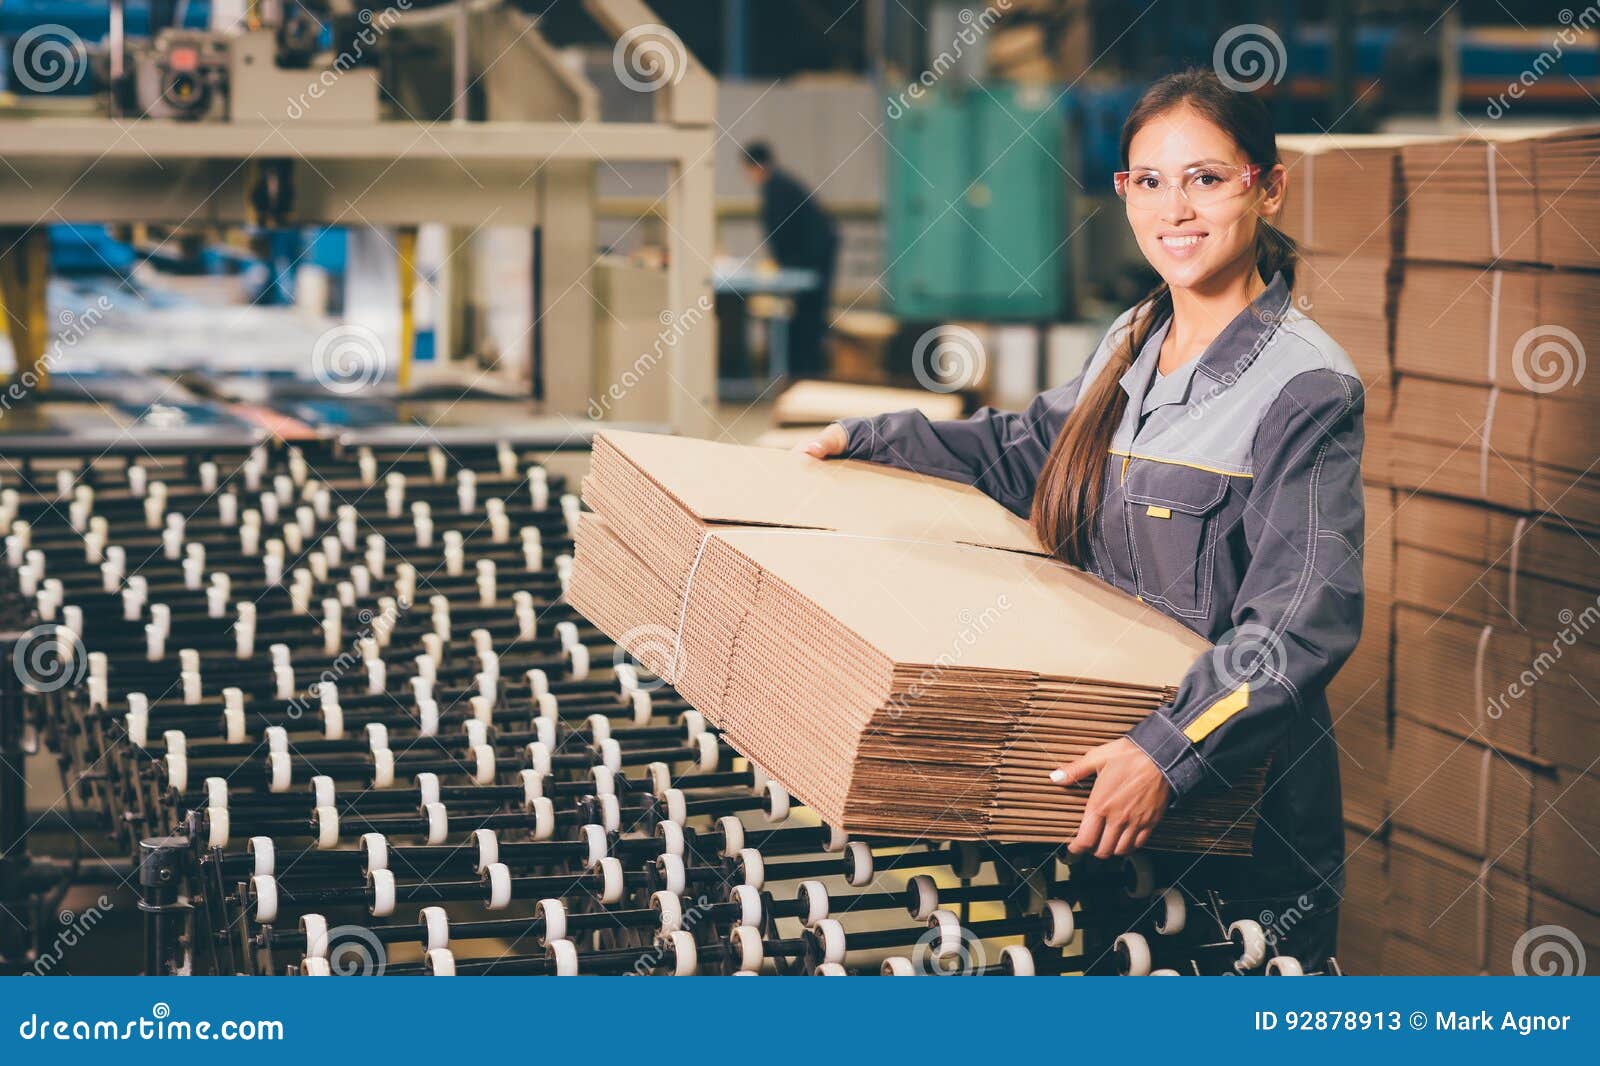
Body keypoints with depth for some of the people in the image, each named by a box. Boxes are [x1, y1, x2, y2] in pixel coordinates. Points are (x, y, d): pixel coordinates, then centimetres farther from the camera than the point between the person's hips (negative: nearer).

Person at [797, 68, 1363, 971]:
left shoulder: (1305, 387, -17)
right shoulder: (1136, 342, 7)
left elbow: (1303, 623, -25)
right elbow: (1026, 451, 26)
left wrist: (1170, 756, -34)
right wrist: (869, 439, 22)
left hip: (1237, 804, -7)